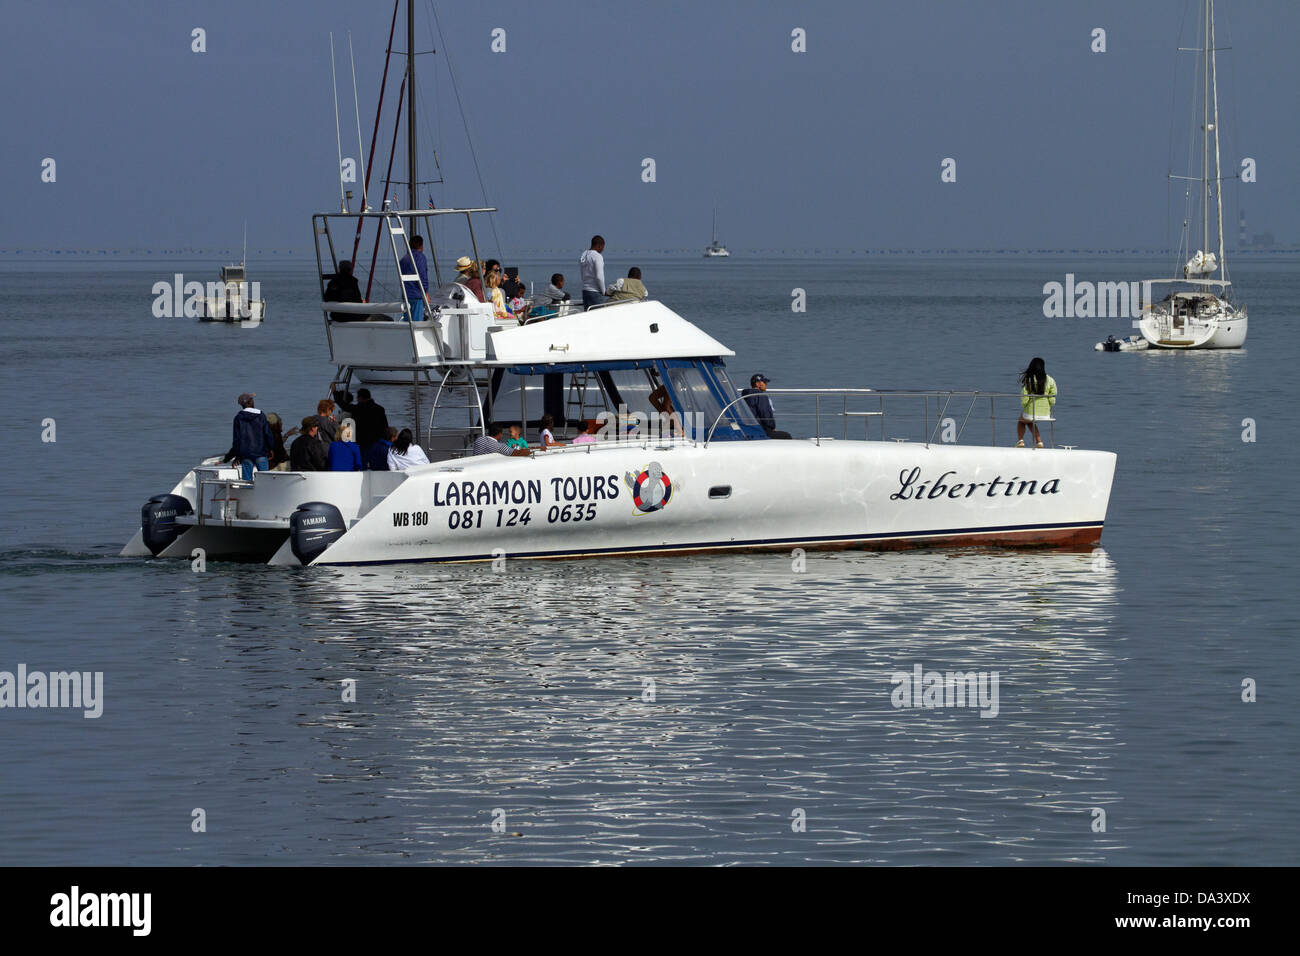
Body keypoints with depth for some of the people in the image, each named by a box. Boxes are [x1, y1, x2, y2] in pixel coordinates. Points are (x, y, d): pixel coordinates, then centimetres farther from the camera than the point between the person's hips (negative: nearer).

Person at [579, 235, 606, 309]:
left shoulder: (584, 255, 11)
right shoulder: (597, 256, -13)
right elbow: (599, 277, -19)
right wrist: (603, 291, -5)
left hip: (585, 290, 8)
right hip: (595, 292, -8)